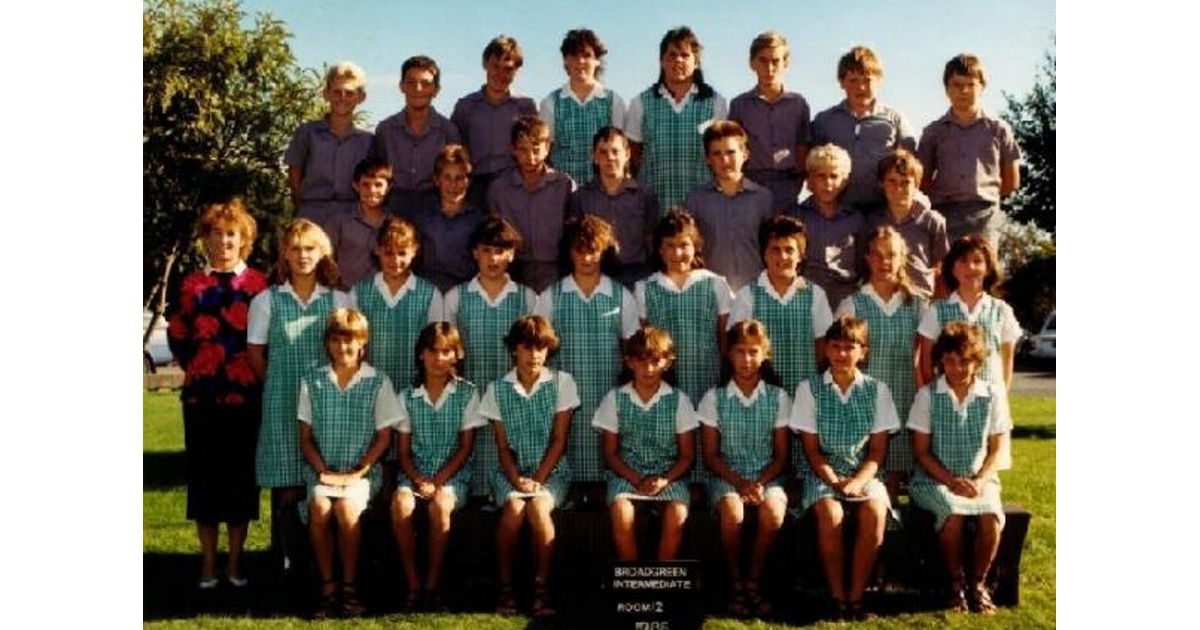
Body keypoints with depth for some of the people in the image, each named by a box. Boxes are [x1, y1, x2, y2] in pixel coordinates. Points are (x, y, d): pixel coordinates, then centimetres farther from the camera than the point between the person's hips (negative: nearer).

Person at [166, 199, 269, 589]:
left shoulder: (259, 285, 3)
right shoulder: (191, 285, 7)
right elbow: (176, 337, 11)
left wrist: (256, 376, 0)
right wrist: (198, 369, 7)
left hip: (246, 396, -1)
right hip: (201, 396, 1)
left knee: (242, 475, 5)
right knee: (203, 474, 5)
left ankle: (235, 563, 16)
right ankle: (208, 563, 17)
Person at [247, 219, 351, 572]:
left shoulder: (339, 300, 6)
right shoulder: (267, 301, 4)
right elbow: (255, 353, 8)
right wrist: (280, 385, 5)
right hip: (282, 401, -1)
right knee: (287, 487, 1)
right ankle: (288, 559, 11)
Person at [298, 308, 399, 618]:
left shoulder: (377, 382, 0)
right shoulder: (312, 380, 6)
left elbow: (384, 436, 1)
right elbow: (306, 436, 7)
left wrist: (358, 473, -8)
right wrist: (323, 471, -7)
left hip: (361, 471, -2)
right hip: (322, 470, 2)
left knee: (347, 508, -30)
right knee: (319, 508, -28)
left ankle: (350, 586, -11)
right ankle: (327, 586, -12)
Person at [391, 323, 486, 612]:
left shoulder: (468, 393, 1)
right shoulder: (407, 395, 7)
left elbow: (466, 447, -1)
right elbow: (403, 450, 6)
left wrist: (438, 481, -12)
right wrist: (418, 480, -12)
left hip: (453, 474, -2)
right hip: (415, 472, 2)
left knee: (440, 504, -34)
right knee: (400, 504, -30)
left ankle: (433, 584, -17)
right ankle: (413, 584, -15)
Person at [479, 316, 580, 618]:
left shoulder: (562, 382, -2)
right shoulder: (498, 389, 2)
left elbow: (559, 440, -4)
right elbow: (503, 446, 2)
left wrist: (538, 479, -14)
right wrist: (517, 479, -15)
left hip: (551, 470, -1)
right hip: (511, 471, 1)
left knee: (538, 506, -32)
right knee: (514, 507, -30)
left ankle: (542, 589, -21)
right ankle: (505, 587, -15)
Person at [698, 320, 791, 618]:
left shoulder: (778, 397, 4)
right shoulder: (714, 397, 1)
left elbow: (781, 455, 5)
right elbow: (710, 455, 1)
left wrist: (760, 482, -14)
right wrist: (739, 482, -14)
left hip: (766, 476, 1)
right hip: (726, 476, -1)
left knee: (774, 513, -32)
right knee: (732, 513, -33)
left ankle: (753, 582, -8)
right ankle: (737, 584, -8)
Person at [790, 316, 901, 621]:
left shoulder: (878, 390, 6)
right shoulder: (809, 389, 3)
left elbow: (877, 451, 3)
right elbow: (811, 450, 1)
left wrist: (857, 481, -15)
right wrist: (835, 481, -15)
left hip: (864, 473, 1)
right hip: (823, 473, -1)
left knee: (875, 513, -30)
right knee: (830, 514, -32)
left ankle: (856, 596, -17)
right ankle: (837, 597, -15)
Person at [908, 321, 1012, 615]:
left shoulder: (994, 395, 3)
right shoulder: (927, 395, -1)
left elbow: (998, 449, 4)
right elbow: (921, 451, -2)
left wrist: (980, 481, -13)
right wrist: (952, 481, -15)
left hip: (979, 478, 2)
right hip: (935, 479, -2)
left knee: (993, 516, -29)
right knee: (953, 513, -32)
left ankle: (977, 583, -3)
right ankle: (955, 584, -8)